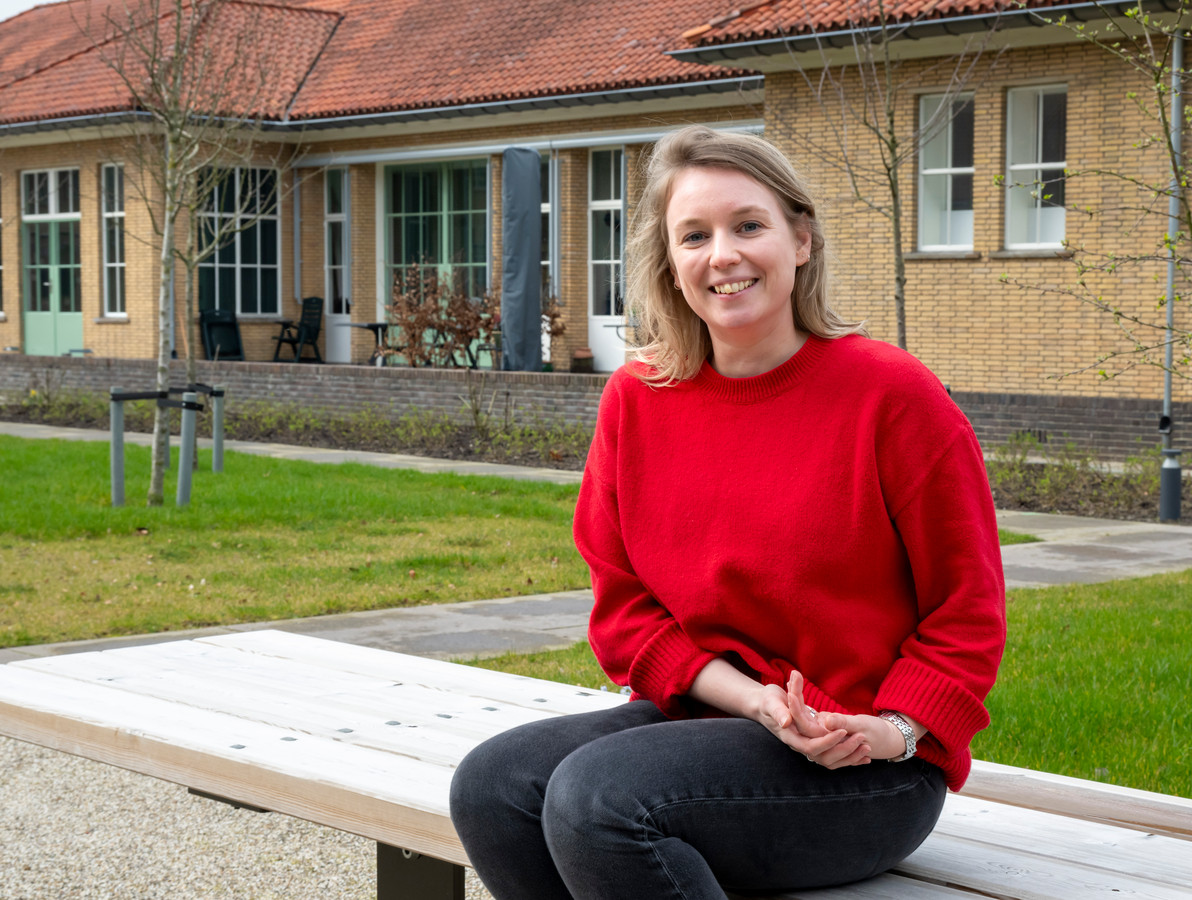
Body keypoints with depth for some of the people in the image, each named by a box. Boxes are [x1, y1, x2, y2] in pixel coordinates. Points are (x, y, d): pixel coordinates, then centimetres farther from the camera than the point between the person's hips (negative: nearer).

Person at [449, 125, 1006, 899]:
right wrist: (749, 697, -11)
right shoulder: (636, 401, 4)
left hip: (861, 770, -5)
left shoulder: (892, 393, -9)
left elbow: (967, 610, -3)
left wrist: (896, 731, -19)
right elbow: (622, 606, 6)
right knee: (492, 785, -19)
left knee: (596, 796, -28)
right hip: (701, 714, 5)